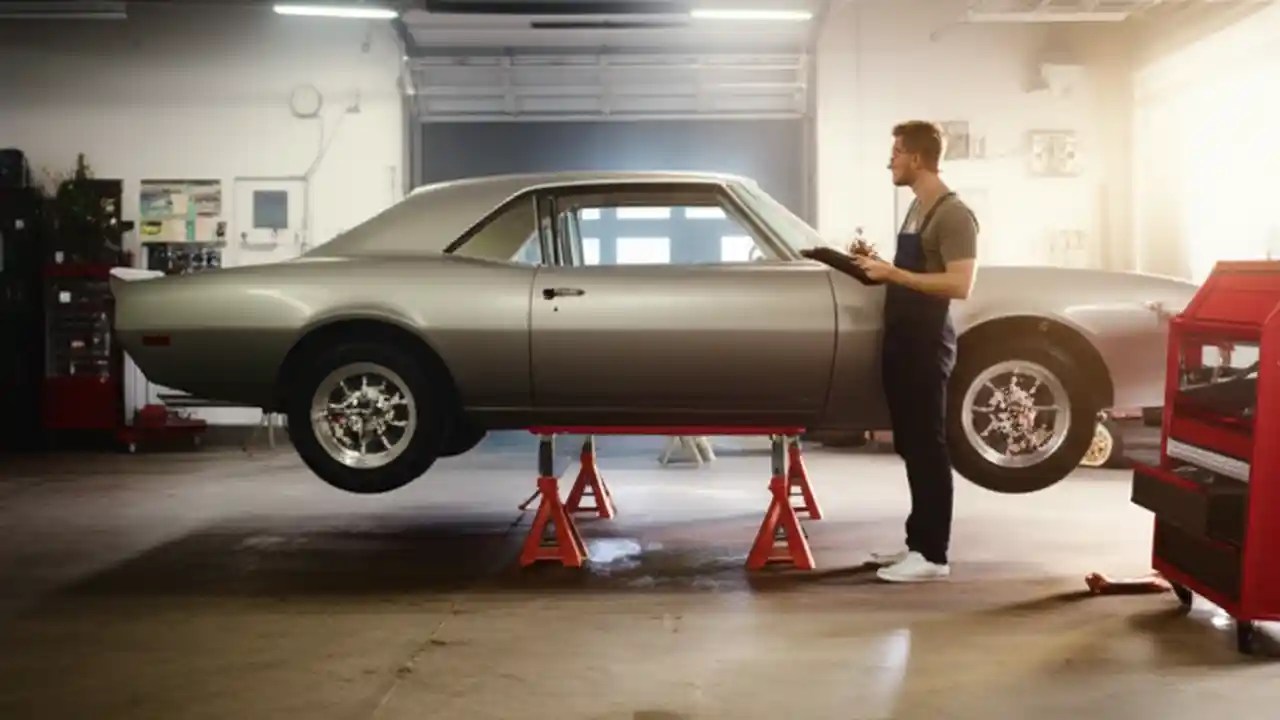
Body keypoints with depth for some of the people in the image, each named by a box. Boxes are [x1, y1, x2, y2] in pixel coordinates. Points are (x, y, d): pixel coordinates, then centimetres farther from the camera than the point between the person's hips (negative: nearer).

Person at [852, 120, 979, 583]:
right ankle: (917, 543, 20)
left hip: (927, 346, -9)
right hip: (901, 344, 9)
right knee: (912, 450, 12)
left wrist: (893, 274, -22)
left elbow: (960, 285, -21)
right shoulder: (917, 208, 17)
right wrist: (881, 267, 9)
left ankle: (934, 555, -1)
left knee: (929, 450, -6)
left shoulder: (953, 214, -12)